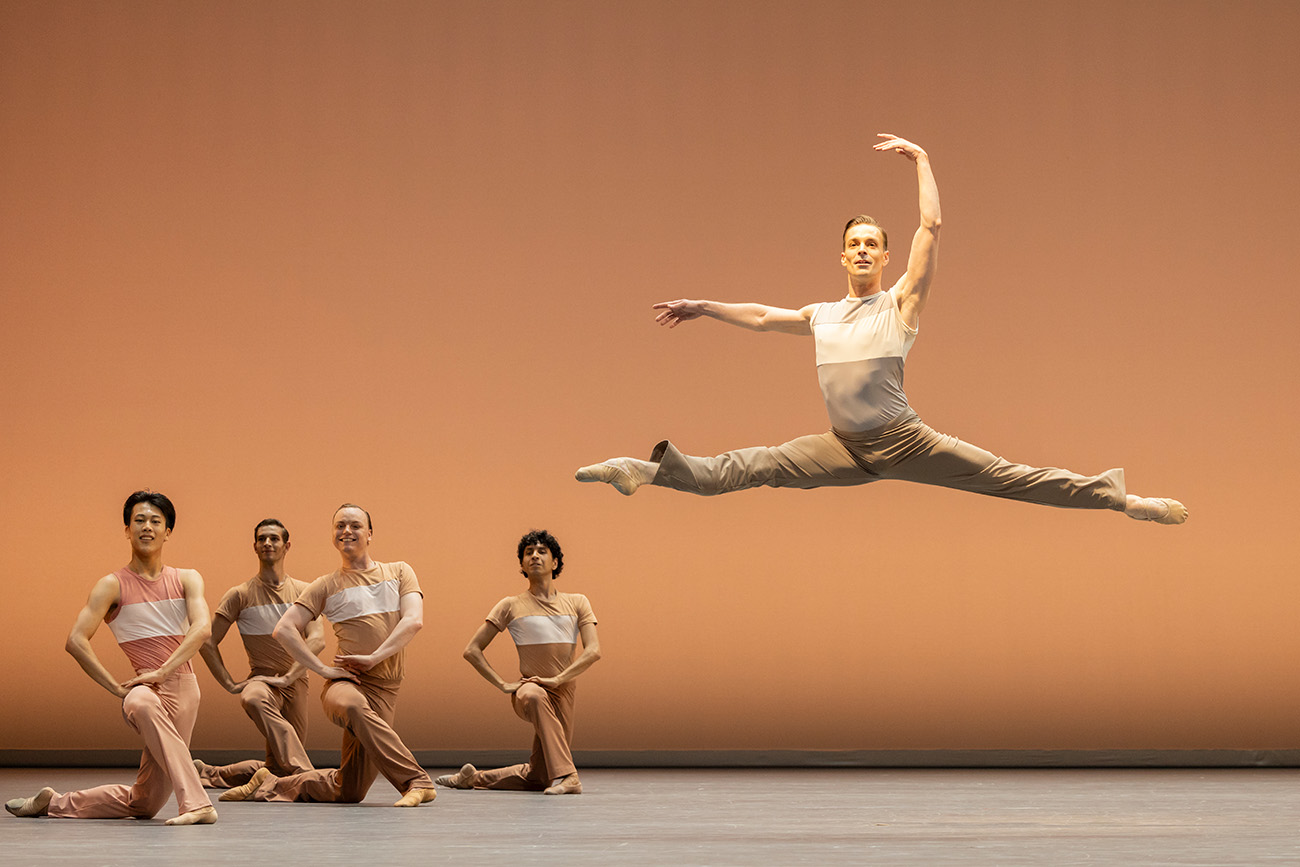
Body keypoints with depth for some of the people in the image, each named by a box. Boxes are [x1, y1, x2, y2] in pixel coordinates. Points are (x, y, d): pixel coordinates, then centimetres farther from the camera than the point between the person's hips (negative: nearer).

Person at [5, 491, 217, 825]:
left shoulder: (187, 579, 10)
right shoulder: (113, 585, 3)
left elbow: (201, 628, -7)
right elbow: (76, 641, -8)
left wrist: (162, 671, -21)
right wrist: (118, 688, -15)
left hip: (184, 688, 4)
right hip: (147, 689, -4)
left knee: (143, 804, 4)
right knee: (143, 704, -44)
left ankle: (54, 803, 27)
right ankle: (196, 803, -46)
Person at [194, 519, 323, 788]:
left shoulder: (303, 591, 6)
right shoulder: (239, 595, 3)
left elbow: (317, 640, -7)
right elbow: (207, 642, 3)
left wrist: (287, 677, -18)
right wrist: (230, 684, -7)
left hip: (295, 683, 3)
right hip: (261, 679, -3)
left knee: (277, 769, 2)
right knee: (254, 699, -42)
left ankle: (211, 773, 25)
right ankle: (305, 774, -46)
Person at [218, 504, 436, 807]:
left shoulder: (399, 572, 13)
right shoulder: (326, 586, 10)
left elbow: (414, 621, -2)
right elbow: (284, 629, 2)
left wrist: (374, 658, -14)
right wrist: (323, 669, -8)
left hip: (385, 690, 3)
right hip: (346, 683, -2)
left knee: (349, 791, 0)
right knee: (353, 706, -43)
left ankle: (273, 785, 23)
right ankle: (416, 781, -40)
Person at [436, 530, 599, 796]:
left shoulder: (577, 602, 8)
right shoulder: (511, 606, 5)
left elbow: (593, 650, -4)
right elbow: (472, 650, 4)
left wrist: (558, 678, -19)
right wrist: (503, 684, -10)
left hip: (563, 692, 3)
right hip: (528, 688, -3)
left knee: (537, 777, 2)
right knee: (534, 696, -41)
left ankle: (474, 778, 22)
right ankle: (566, 776, -42)